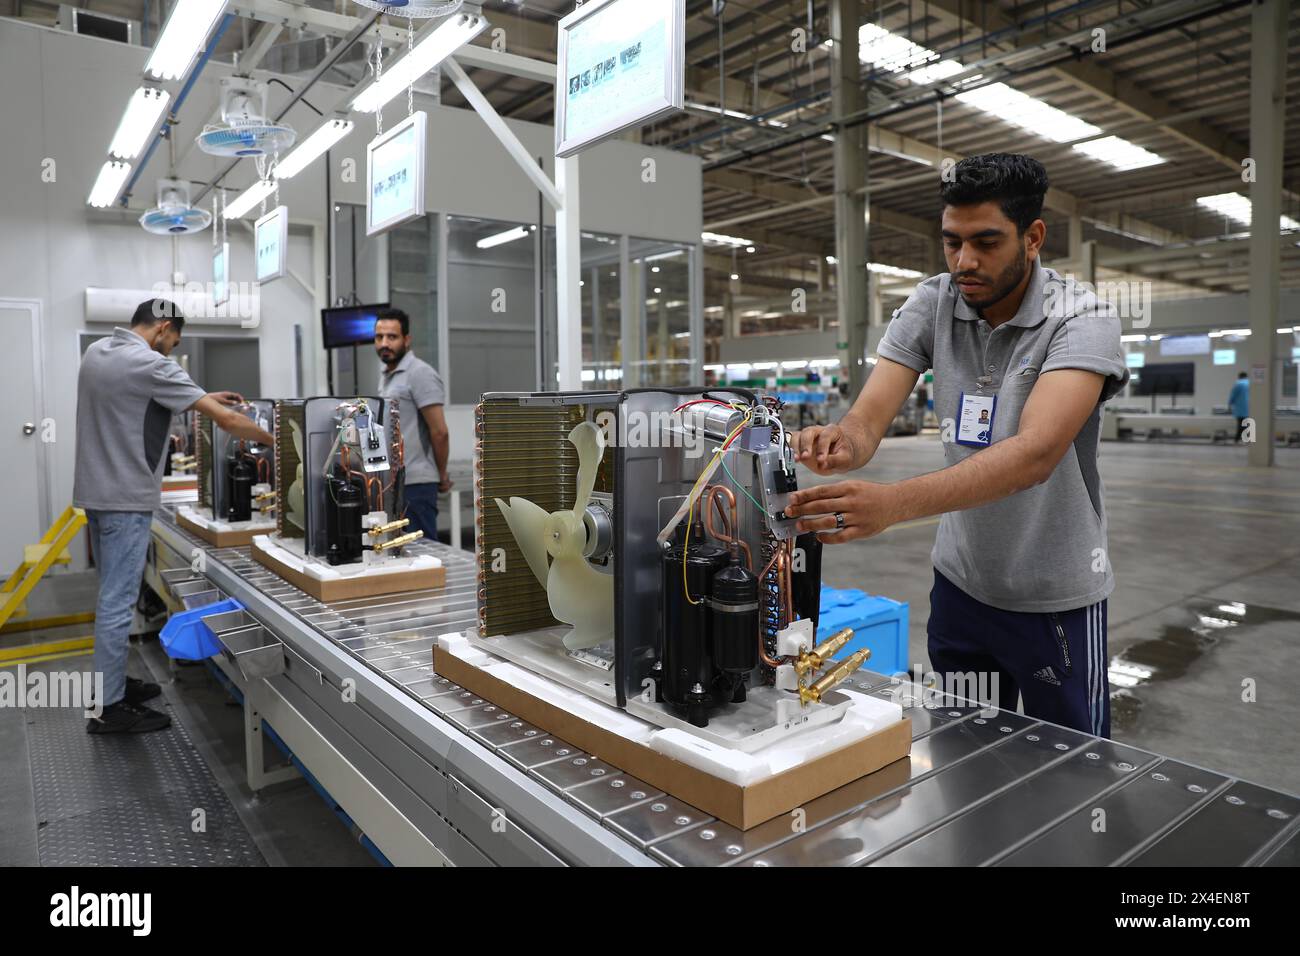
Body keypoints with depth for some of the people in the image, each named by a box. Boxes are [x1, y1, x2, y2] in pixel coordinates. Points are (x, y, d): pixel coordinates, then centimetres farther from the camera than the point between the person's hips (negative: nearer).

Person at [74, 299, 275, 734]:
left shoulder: (97, 352, 9)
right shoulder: (150, 364, -18)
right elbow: (227, 421, -20)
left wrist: (203, 398, 16)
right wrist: (275, 440, -8)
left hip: (96, 491, 10)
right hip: (125, 497, -10)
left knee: (112, 595, 19)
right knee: (117, 601, -3)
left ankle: (112, 681, 30)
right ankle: (109, 708, 4)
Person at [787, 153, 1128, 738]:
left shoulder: (1081, 320, -20)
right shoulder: (931, 306, -7)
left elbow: (1035, 453, -35)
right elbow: (869, 417, -16)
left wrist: (893, 502, -49)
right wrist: (842, 445, -41)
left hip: (1057, 597, -3)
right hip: (960, 581, 4)